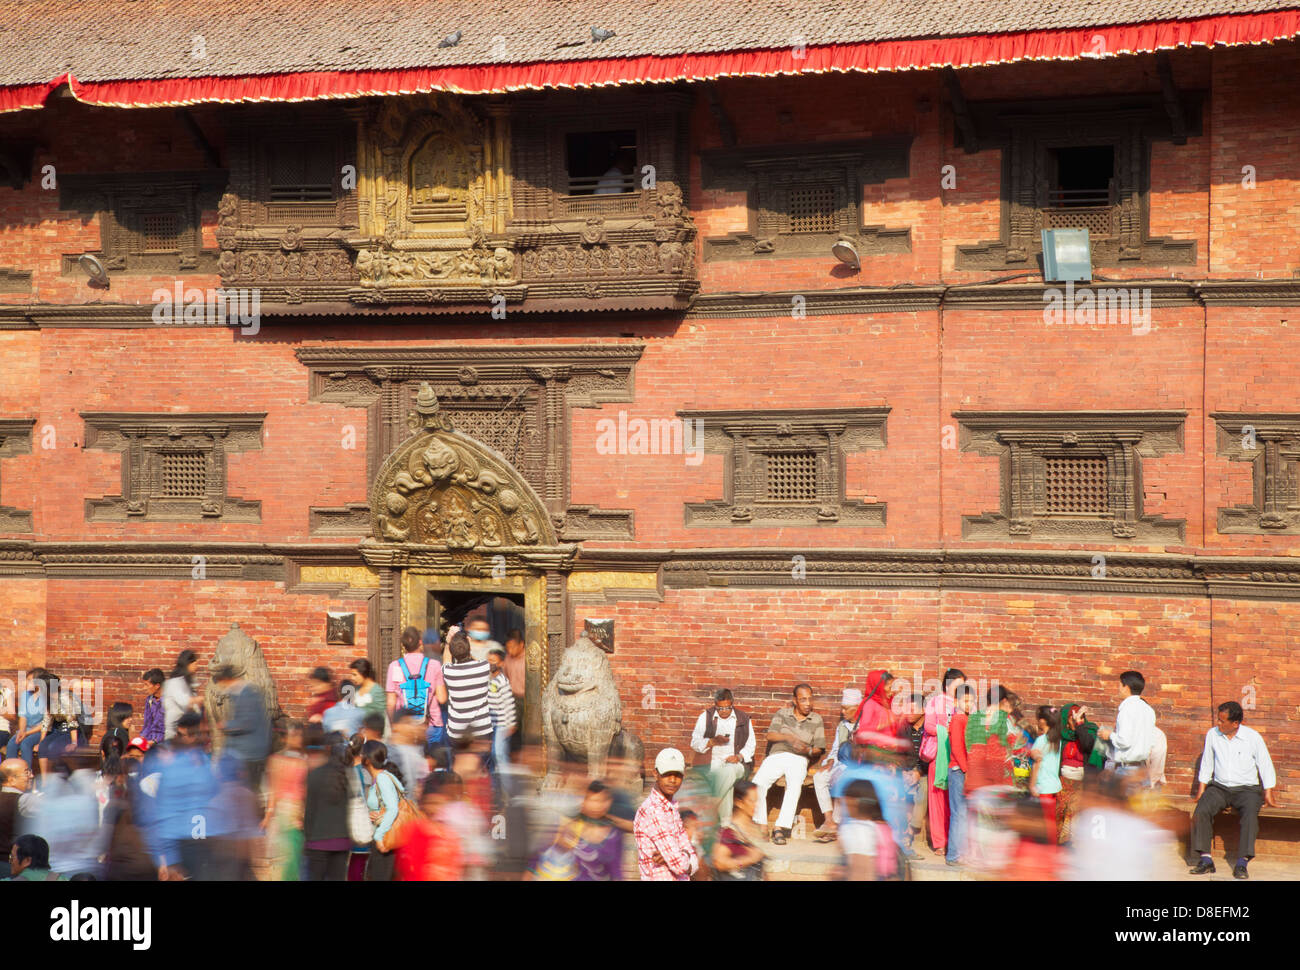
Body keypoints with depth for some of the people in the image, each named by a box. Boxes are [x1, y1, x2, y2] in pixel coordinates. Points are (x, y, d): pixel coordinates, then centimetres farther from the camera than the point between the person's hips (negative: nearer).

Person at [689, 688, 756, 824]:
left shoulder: (743, 719, 15)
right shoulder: (705, 717, 13)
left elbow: (750, 745, 11)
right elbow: (695, 743, 7)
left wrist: (739, 757, -9)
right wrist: (713, 741, -11)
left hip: (736, 763, 1)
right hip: (712, 762, -1)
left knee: (728, 771, -36)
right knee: (726, 774, -35)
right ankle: (725, 821, -34)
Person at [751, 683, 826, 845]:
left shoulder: (816, 719, 13)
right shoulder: (782, 714, 13)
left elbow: (818, 751, 10)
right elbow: (770, 735, -2)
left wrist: (807, 750, -13)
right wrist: (788, 737, -20)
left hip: (798, 760, -1)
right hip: (776, 756, 1)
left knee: (795, 785, -35)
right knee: (757, 783, -28)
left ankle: (780, 827, -37)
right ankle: (760, 825, -19)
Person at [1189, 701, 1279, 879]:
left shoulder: (1253, 737, -4)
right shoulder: (1212, 734, 4)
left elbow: (1265, 765, 3)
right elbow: (1206, 764, 14)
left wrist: (1268, 793, 0)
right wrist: (1201, 789, 9)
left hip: (1246, 788, -2)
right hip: (1219, 787, 2)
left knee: (1250, 813, -33)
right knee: (1201, 810, -27)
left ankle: (1242, 863, -35)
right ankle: (1206, 859, -27)